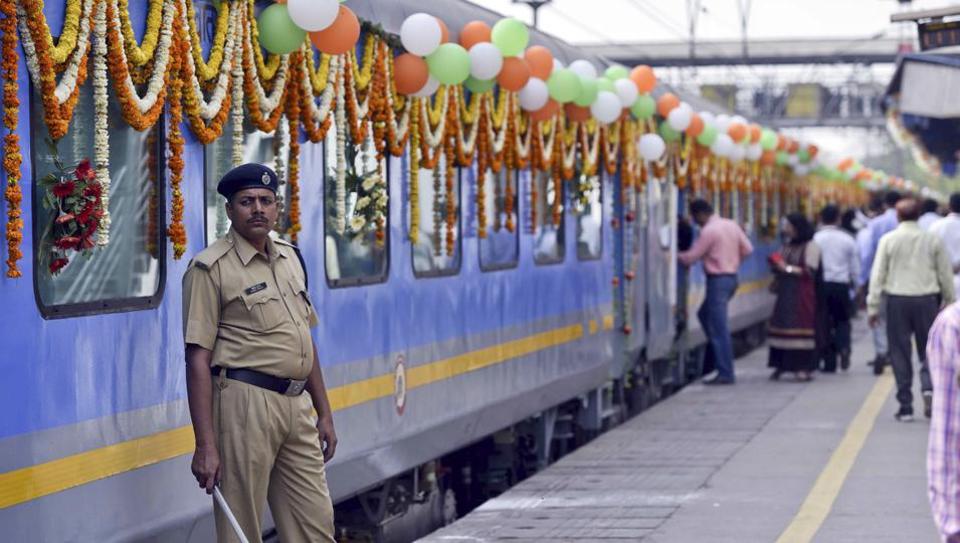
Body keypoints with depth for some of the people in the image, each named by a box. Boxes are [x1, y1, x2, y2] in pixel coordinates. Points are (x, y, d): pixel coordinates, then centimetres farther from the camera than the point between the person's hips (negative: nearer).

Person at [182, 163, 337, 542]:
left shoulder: (290, 259, 15)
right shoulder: (211, 268, -7)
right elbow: (198, 359, -12)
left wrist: (325, 413, 19)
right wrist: (205, 446, -18)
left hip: (296, 404, 7)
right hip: (245, 403, -7)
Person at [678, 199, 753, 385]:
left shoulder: (708, 231, -15)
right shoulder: (731, 225, 9)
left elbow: (691, 257, -13)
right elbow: (747, 249, 12)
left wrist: (675, 256, 4)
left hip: (718, 279, -9)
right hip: (731, 277, 9)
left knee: (719, 328, -6)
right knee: (705, 314, 23)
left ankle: (725, 373, -6)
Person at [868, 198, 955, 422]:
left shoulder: (888, 240, -2)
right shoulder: (932, 240, 1)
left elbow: (878, 274, -2)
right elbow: (945, 274, 7)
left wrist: (873, 307, 3)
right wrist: (949, 302, 18)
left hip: (897, 300, -1)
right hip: (926, 299, 1)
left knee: (900, 353, 6)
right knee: (928, 350, 11)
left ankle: (905, 406, 5)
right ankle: (929, 388, -16)